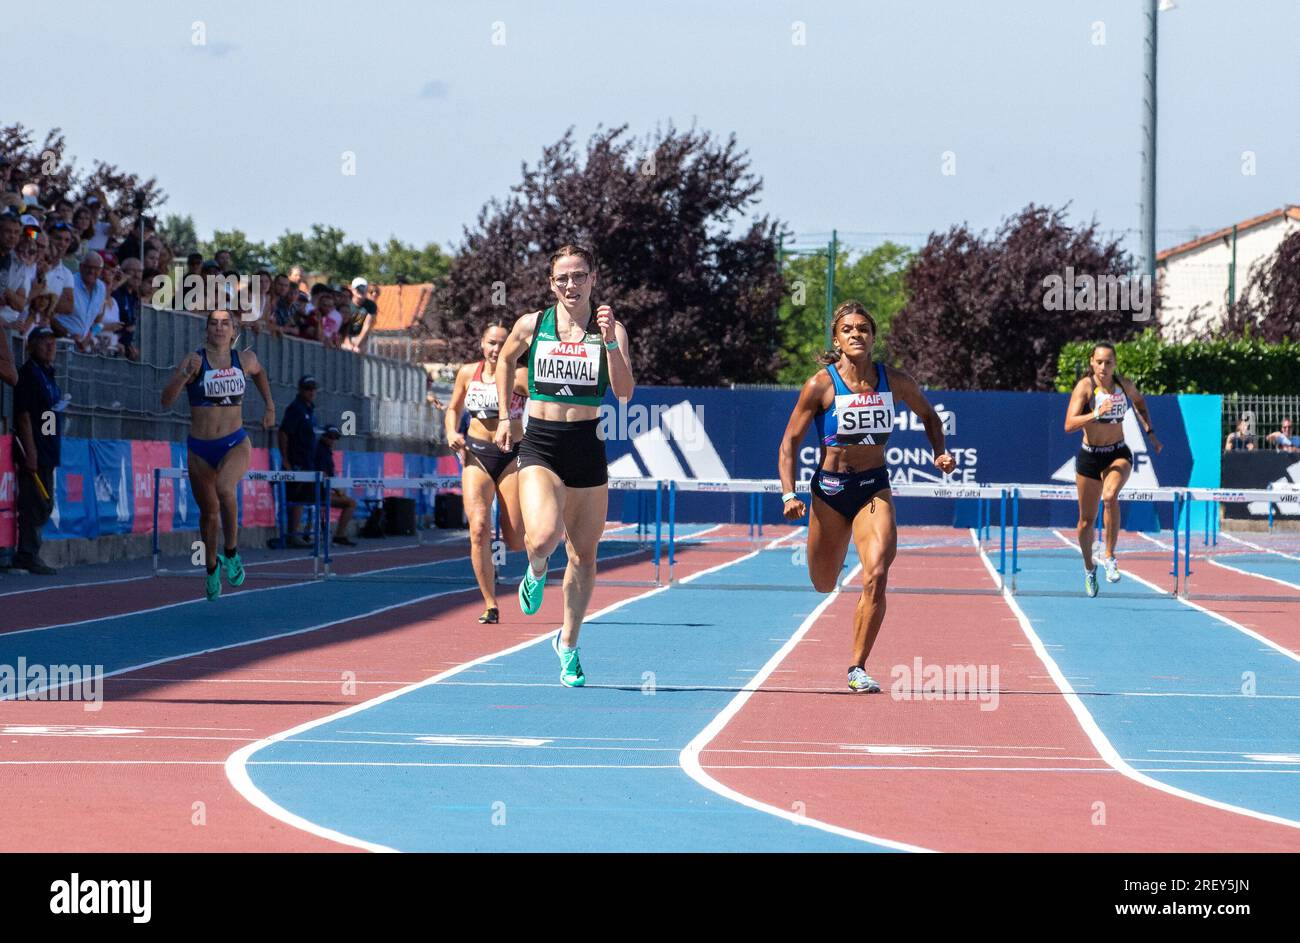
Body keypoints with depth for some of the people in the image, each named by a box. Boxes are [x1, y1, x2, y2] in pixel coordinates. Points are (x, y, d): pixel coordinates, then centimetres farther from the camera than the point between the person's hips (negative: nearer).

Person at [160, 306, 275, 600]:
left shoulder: (245, 359, 0)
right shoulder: (195, 360, -9)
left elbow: (259, 373, 26)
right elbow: (166, 401, -17)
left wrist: (270, 406, 22)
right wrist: (185, 374, -30)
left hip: (235, 443, -1)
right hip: (200, 448, 1)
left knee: (225, 489, -31)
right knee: (209, 512, 11)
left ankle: (231, 552, -11)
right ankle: (212, 568, 37)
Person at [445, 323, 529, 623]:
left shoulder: (519, 375, -6)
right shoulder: (467, 373, 6)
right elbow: (453, 409, 20)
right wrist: (452, 432, 0)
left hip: (511, 456, -2)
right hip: (476, 455, 2)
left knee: (515, 541, -4)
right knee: (479, 529, -16)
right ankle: (490, 606, -9)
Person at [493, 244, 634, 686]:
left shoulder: (610, 330, -2)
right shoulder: (531, 326, 1)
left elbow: (624, 392, -12)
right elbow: (505, 360, 22)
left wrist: (609, 342, -24)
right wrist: (504, 416, 16)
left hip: (587, 447, 1)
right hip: (539, 445, -1)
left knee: (583, 555, 8)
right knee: (542, 538, -25)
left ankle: (568, 643, 27)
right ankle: (536, 572, 13)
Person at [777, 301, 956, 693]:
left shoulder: (896, 382, -3)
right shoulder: (820, 385, -10)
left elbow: (929, 415, 17)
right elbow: (789, 443, -6)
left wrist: (941, 452, 1)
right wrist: (788, 495, -17)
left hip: (875, 488, 1)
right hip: (830, 489, -1)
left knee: (876, 576, -21)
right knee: (824, 586, 10)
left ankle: (857, 669, -11)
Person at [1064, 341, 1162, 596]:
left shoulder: (1124, 385, -3)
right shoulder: (1085, 386, -13)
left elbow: (1139, 402, 22)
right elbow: (1069, 425, -24)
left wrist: (1150, 432, 15)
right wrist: (1097, 414, -36)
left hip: (1118, 455, 0)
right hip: (1090, 456, 0)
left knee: (1110, 496, -31)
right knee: (1087, 520, 8)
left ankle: (1110, 557, -20)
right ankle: (1089, 567, 34)